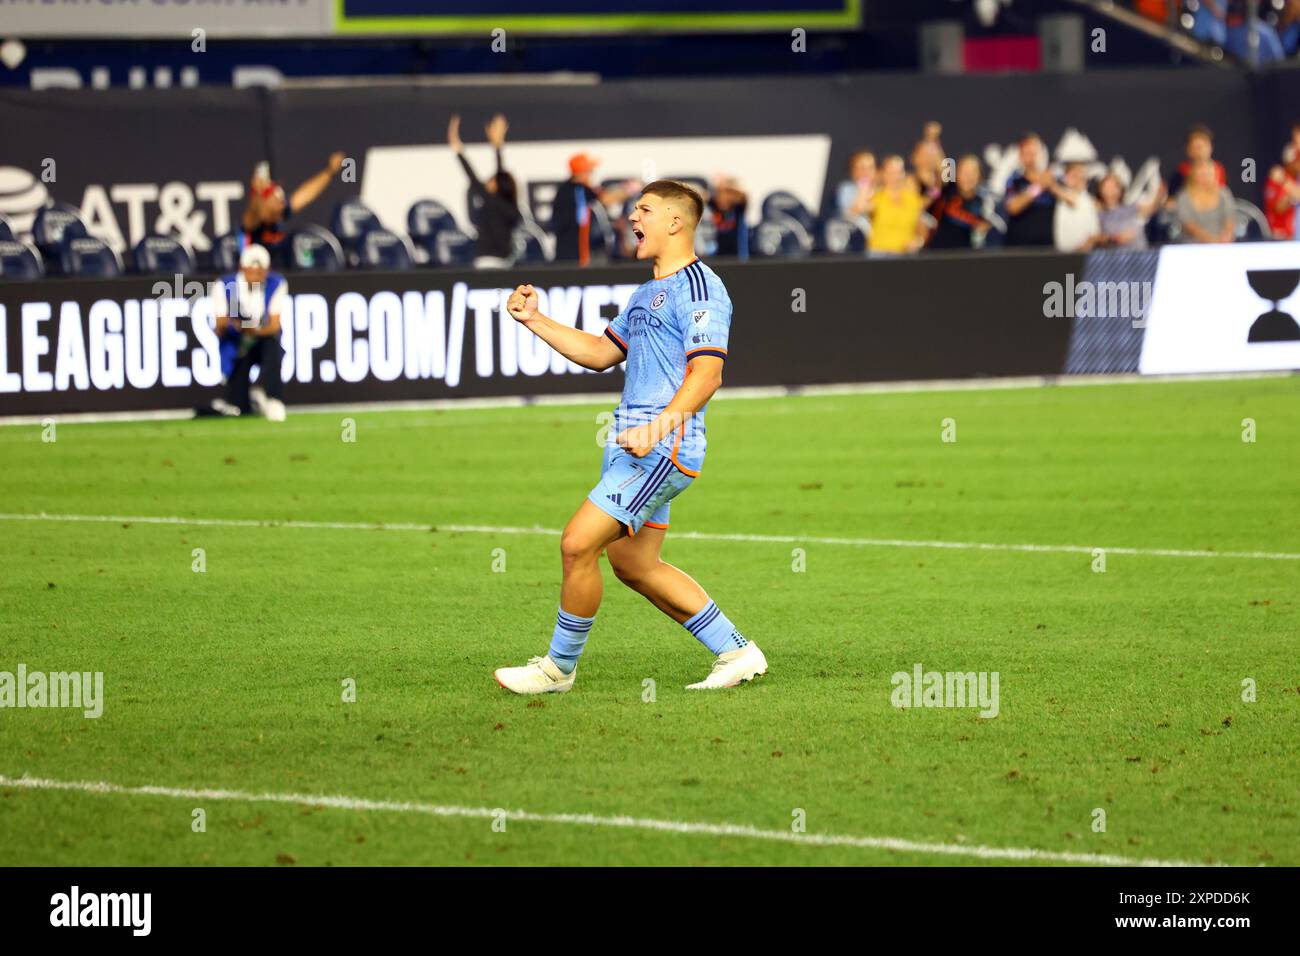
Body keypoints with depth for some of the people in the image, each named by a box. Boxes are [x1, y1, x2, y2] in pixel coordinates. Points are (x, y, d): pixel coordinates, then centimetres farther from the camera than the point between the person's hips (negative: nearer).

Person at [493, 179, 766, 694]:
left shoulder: (698, 287, -11)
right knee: (633, 563, 12)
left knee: (578, 544, -12)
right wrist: (534, 320, 20)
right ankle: (736, 652, 18)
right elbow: (600, 353, 29)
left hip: (663, 449, -10)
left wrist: (657, 429, -30)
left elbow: (706, 373, -19)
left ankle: (559, 666, 2)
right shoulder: (647, 293, 21)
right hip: (632, 444, 10)